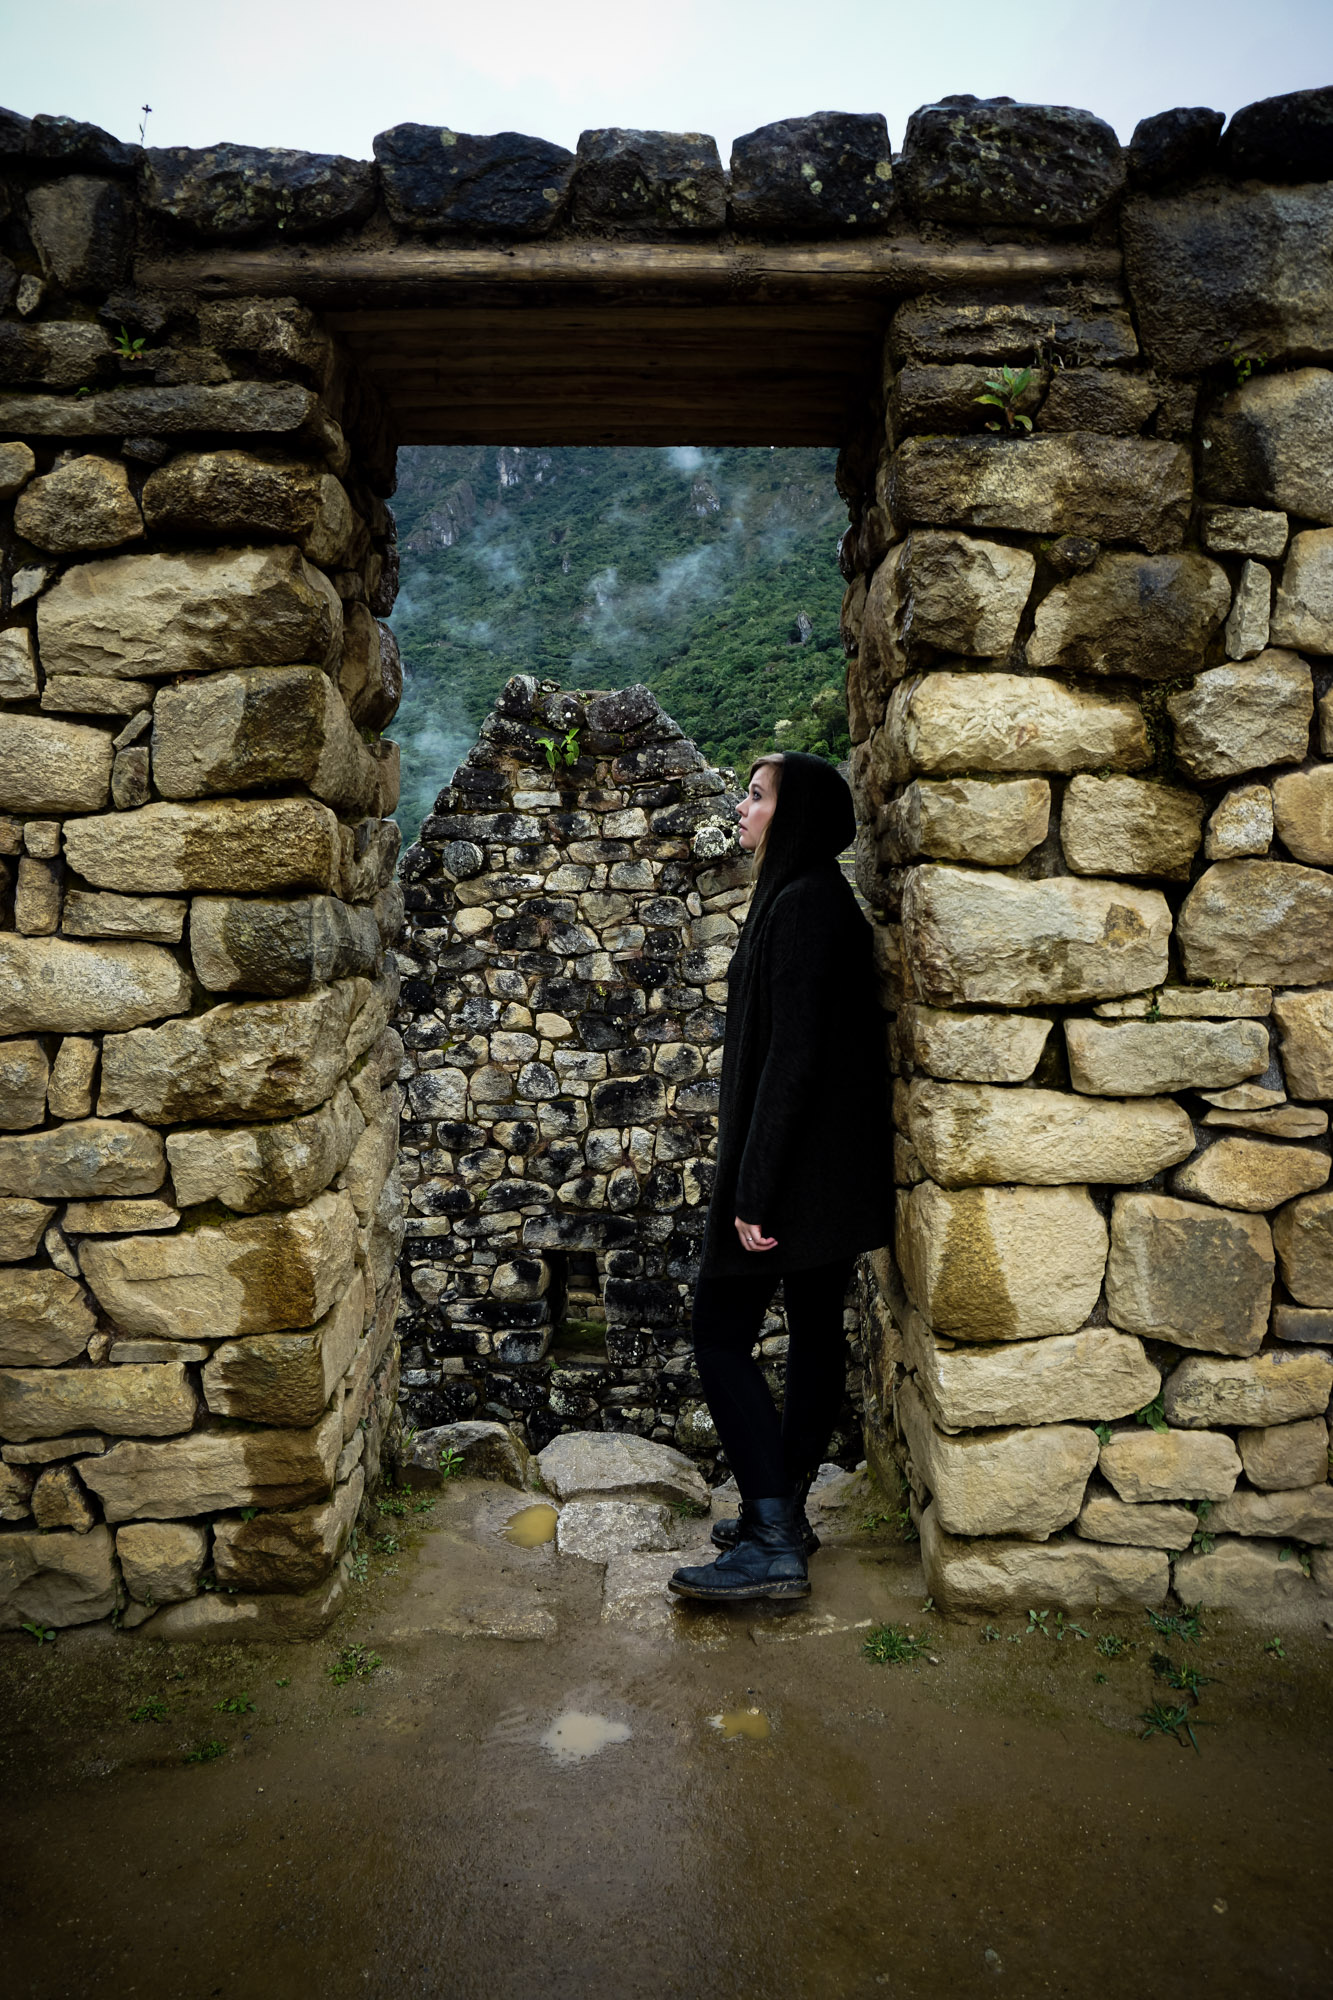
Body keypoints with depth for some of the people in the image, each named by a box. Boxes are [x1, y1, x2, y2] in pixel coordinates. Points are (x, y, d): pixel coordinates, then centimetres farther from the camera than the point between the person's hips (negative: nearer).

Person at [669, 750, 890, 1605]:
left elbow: (791, 1055, -23)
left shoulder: (800, 906, -18)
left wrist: (752, 1188, -22)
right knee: (816, 1331, 15)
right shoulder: (823, 900, 13)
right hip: (834, 1169, 10)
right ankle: (784, 1511, 28)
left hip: (793, 1167, -10)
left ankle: (775, 1544, 1)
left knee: (722, 1335, -2)